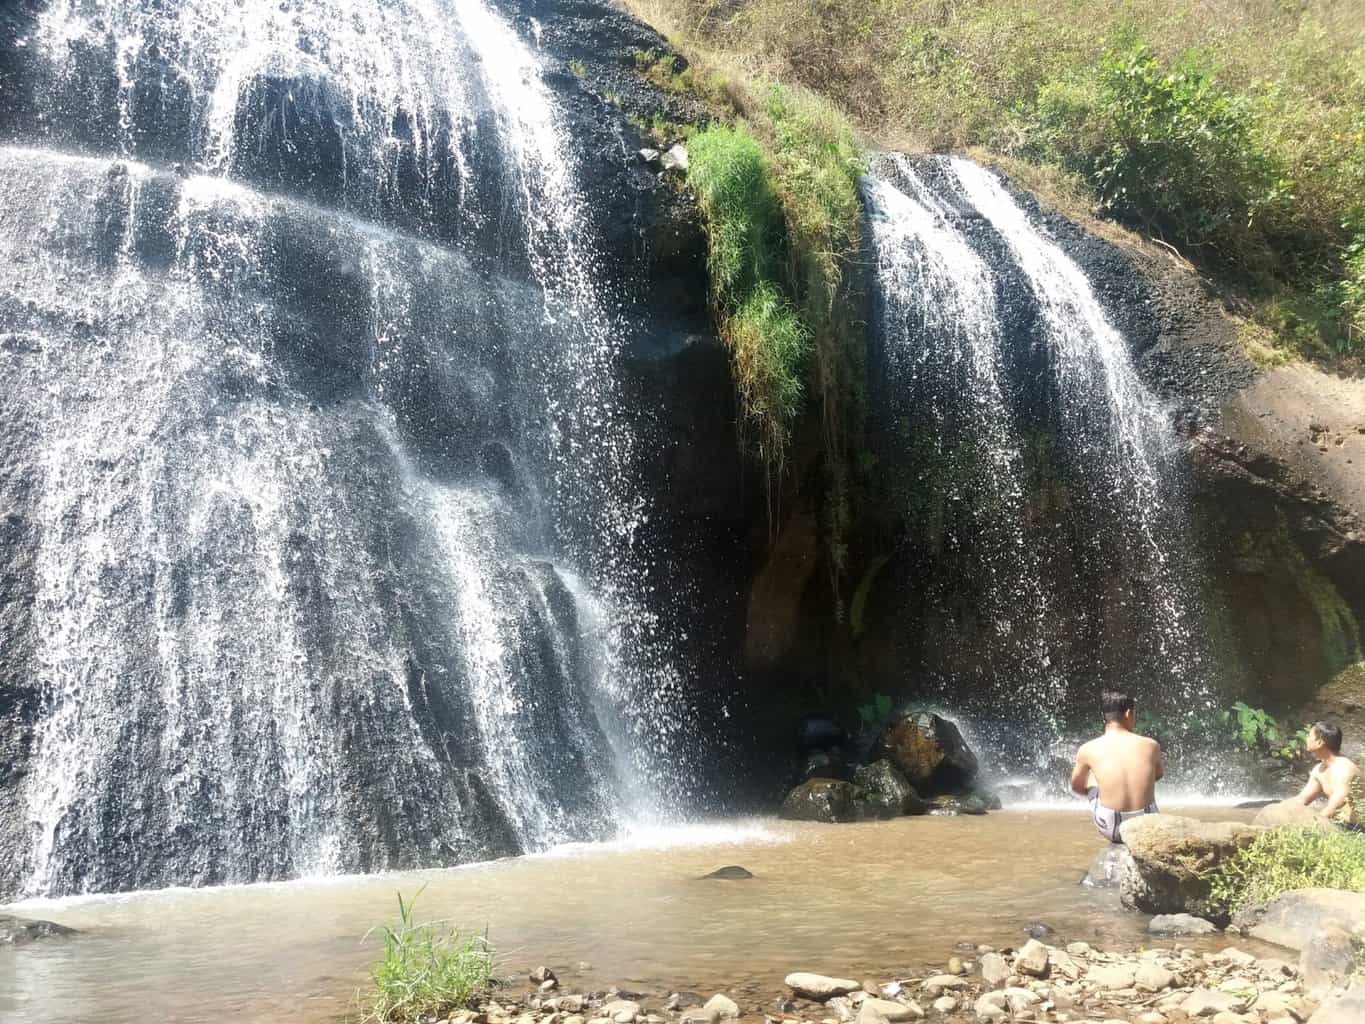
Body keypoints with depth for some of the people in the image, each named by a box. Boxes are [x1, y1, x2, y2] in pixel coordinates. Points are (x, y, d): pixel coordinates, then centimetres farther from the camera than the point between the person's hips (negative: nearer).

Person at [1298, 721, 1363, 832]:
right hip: (1335, 824, 9)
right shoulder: (1319, 769, 9)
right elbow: (1302, 800, 13)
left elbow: (1331, 811, -26)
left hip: (1354, 828, -9)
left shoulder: (1344, 768, -20)